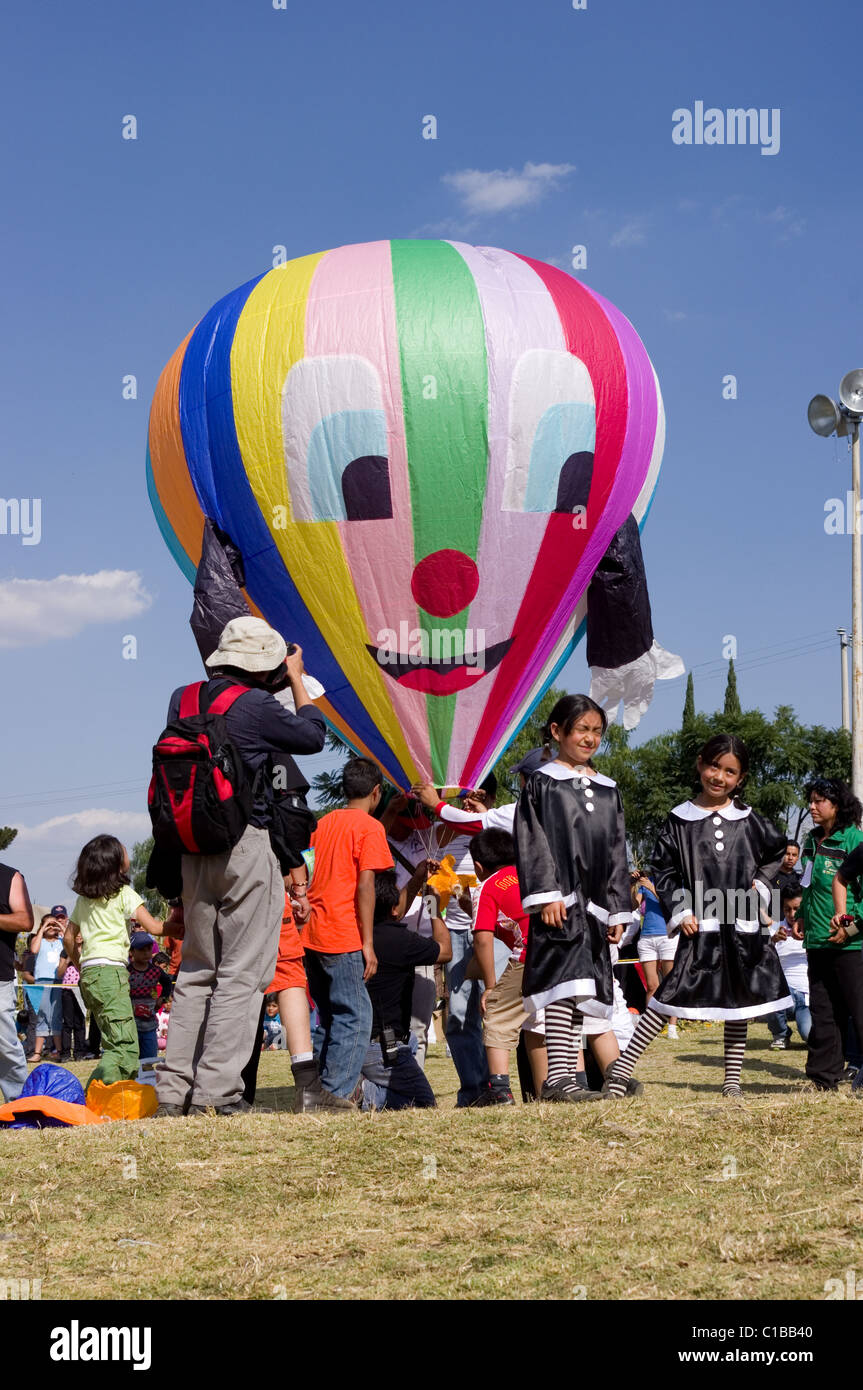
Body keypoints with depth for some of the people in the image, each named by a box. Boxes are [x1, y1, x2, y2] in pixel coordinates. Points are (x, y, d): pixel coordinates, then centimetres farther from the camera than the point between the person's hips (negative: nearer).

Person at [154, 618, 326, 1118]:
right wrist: (297, 681, 15)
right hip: (246, 849, -7)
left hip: (192, 848, 7)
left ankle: (174, 1090, 12)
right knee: (241, 973, -2)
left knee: (196, 971, 14)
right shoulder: (256, 706, -10)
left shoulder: (181, 699, 8)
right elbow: (313, 736, 4)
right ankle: (218, 1092, -5)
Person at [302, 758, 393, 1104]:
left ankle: (315, 1088, 12)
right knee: (355, 1017, -3)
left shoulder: (324, 822, 16)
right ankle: (337, 1092, -9)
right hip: (343, 936, -7)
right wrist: (368, 943, -12)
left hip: (312, 933, 7)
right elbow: (365, 884, -11)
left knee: (329, 1015, 14)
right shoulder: (370, 827, -4)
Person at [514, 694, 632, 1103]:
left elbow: (616, 854, 19)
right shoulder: (541, 783, 3)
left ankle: (562, 1078, 6)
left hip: (593, 906, 6)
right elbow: (532, 844, -5)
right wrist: (546, 895, -15)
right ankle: (559, 1076, -22)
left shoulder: (607, 791, 19)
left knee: (579, 989, 4)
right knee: (565, 978, -18)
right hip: (559, 902, -6)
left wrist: (618, 911, 13)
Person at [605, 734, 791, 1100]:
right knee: (672, 995, -11)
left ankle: (732, 1080, 18)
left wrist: (761, 884, 9)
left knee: (740, 1002, 8)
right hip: (700, 926, -3)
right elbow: (663, 871, 3)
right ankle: (622, 1068, -8)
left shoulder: (749, 820, 6)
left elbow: (777, 851, 24)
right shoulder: (681, 820, 0)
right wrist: (681, 912, -6)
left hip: (743, 927, 3)